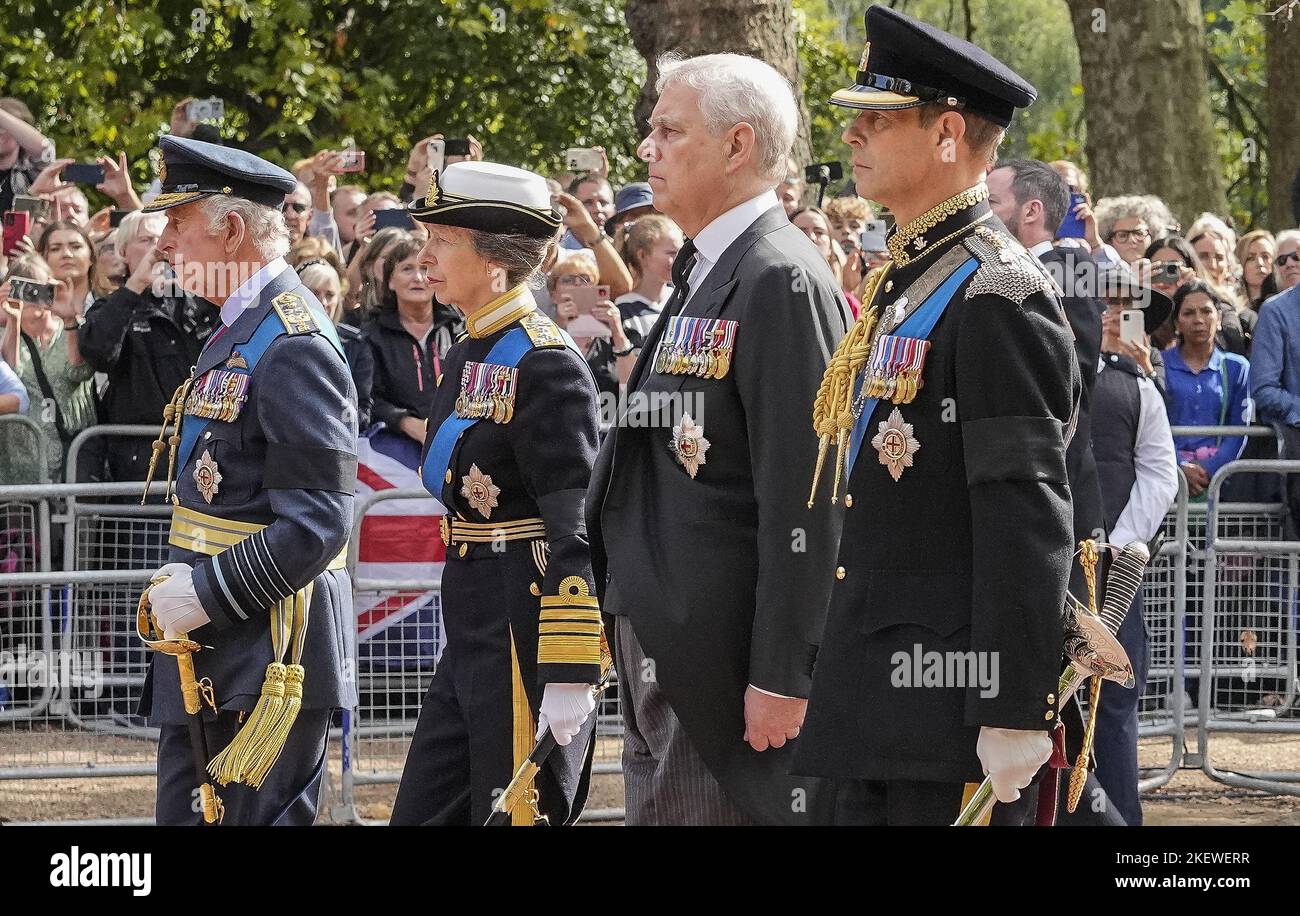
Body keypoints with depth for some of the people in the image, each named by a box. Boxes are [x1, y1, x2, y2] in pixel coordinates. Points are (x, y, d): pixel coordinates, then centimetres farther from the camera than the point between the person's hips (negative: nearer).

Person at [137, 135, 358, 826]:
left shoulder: (294, 347, -16)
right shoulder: (237, 334, 15)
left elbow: (317, 524, -21)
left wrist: (207, 593, -20)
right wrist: (184, 585, 12)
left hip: (269, 660, -10)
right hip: (210, 662, 10)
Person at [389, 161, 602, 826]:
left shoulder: (544, 364, -15)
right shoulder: (467, 357, 14)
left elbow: (575, 531, -19)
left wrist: (568, 677, -22)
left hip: (524, 632, -9)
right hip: (473, 633, 9)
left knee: (516, 814, -3)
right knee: (422, 815, 10)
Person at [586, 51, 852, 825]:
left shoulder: (782, 282, -14)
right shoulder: (702, 276, 17)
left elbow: (802, 497, -19)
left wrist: (781, 677, -21)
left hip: (731, 663, -10)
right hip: (666, 653, 10)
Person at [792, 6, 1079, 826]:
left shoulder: (998, 295, -14)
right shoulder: (905, 282, 17)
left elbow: (1029, 525, -19)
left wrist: (1016, 716, -23)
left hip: (949, 697, -10)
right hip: (882, 691, 10)